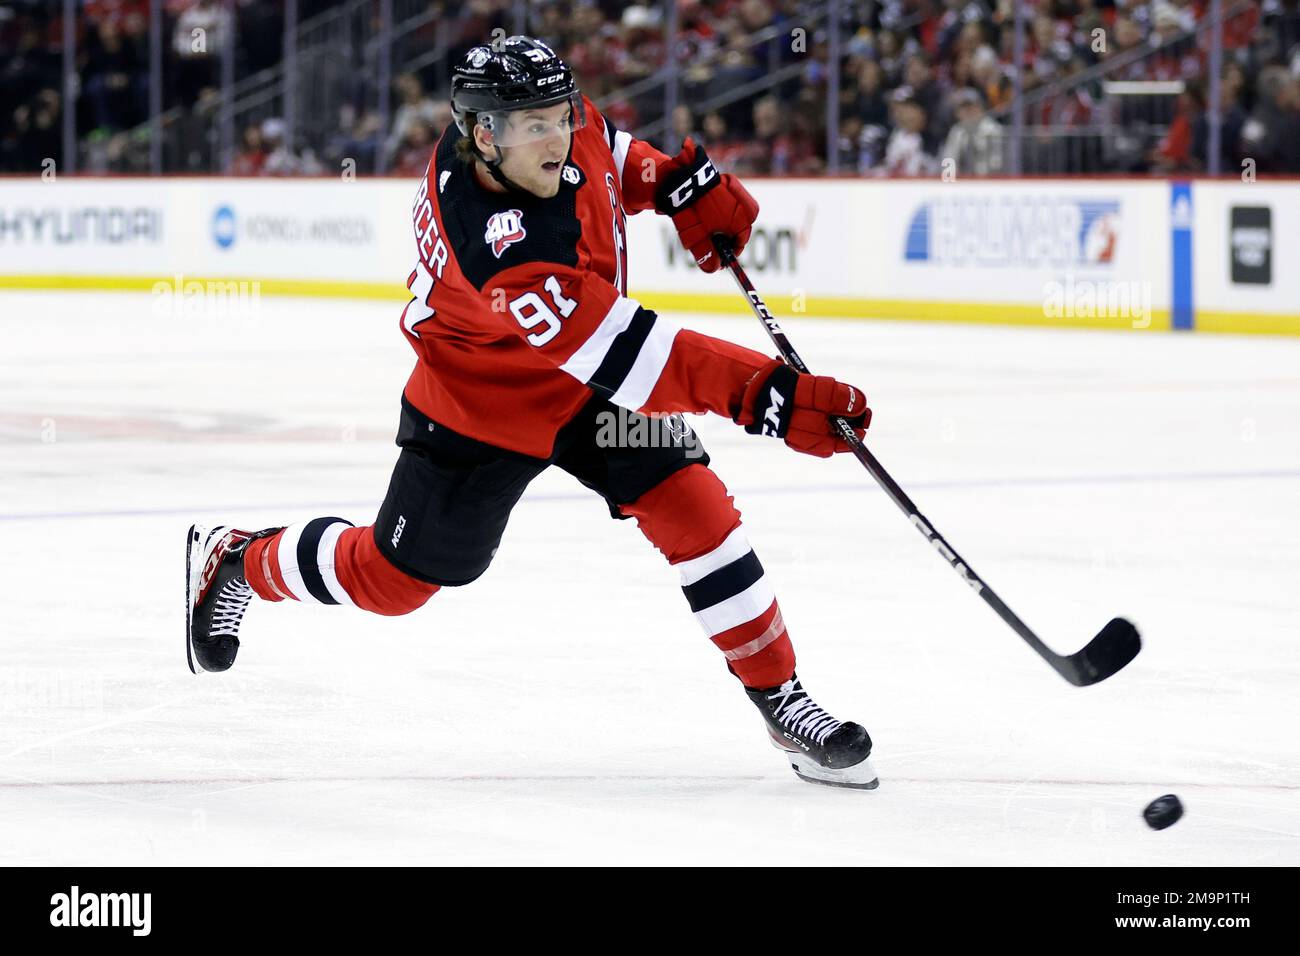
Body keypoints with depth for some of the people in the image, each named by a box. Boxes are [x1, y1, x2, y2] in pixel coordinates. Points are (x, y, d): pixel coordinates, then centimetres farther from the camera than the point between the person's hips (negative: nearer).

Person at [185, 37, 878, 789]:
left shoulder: (565, 130, -20)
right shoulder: (491, 249, -42)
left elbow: (612, 152, 10)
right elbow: (625, 358, -46)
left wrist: (683, 181, -7)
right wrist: (765, 395, -50)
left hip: (593, 376, 6)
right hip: (480, 404, -5)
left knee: (694, 508, -12)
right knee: (393, 578, 10)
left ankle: (783, 703, -2)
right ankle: (233, 561, 38)